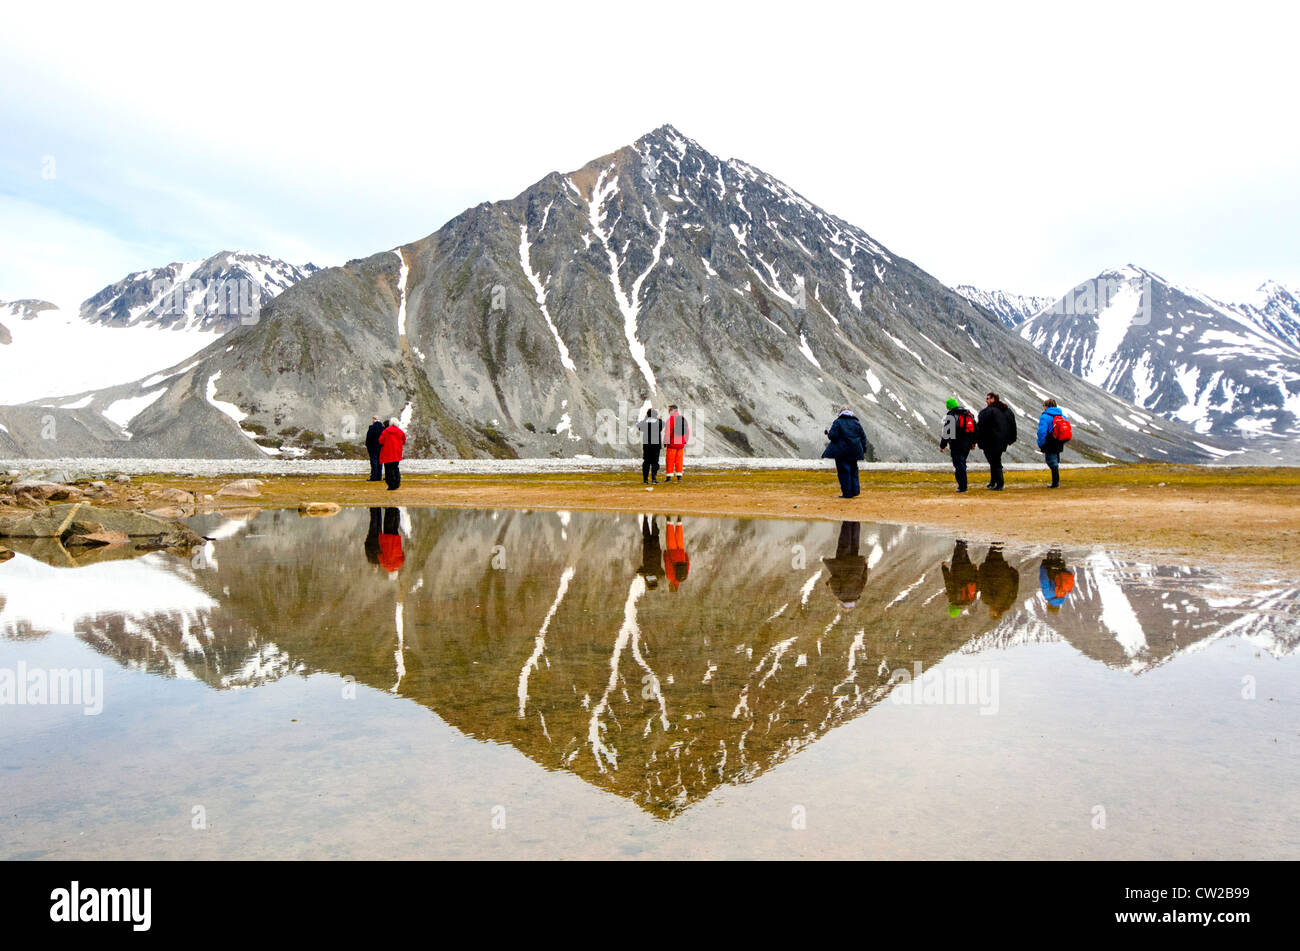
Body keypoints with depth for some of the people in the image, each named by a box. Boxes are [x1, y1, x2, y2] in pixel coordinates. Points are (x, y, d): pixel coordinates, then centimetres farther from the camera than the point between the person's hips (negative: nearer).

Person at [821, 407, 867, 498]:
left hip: (842, 452, -5)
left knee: (844, 471, 0)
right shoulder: (856, 422, 10)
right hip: (854, 451, 5)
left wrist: (828, 433, 10)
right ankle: (855, 490, 13)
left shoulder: (838, 422, -4)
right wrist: (864, 450, 20)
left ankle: (847, 493, -1)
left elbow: (833, 436, -13)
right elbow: (863, 437, 11)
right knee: (853, 470, 18)